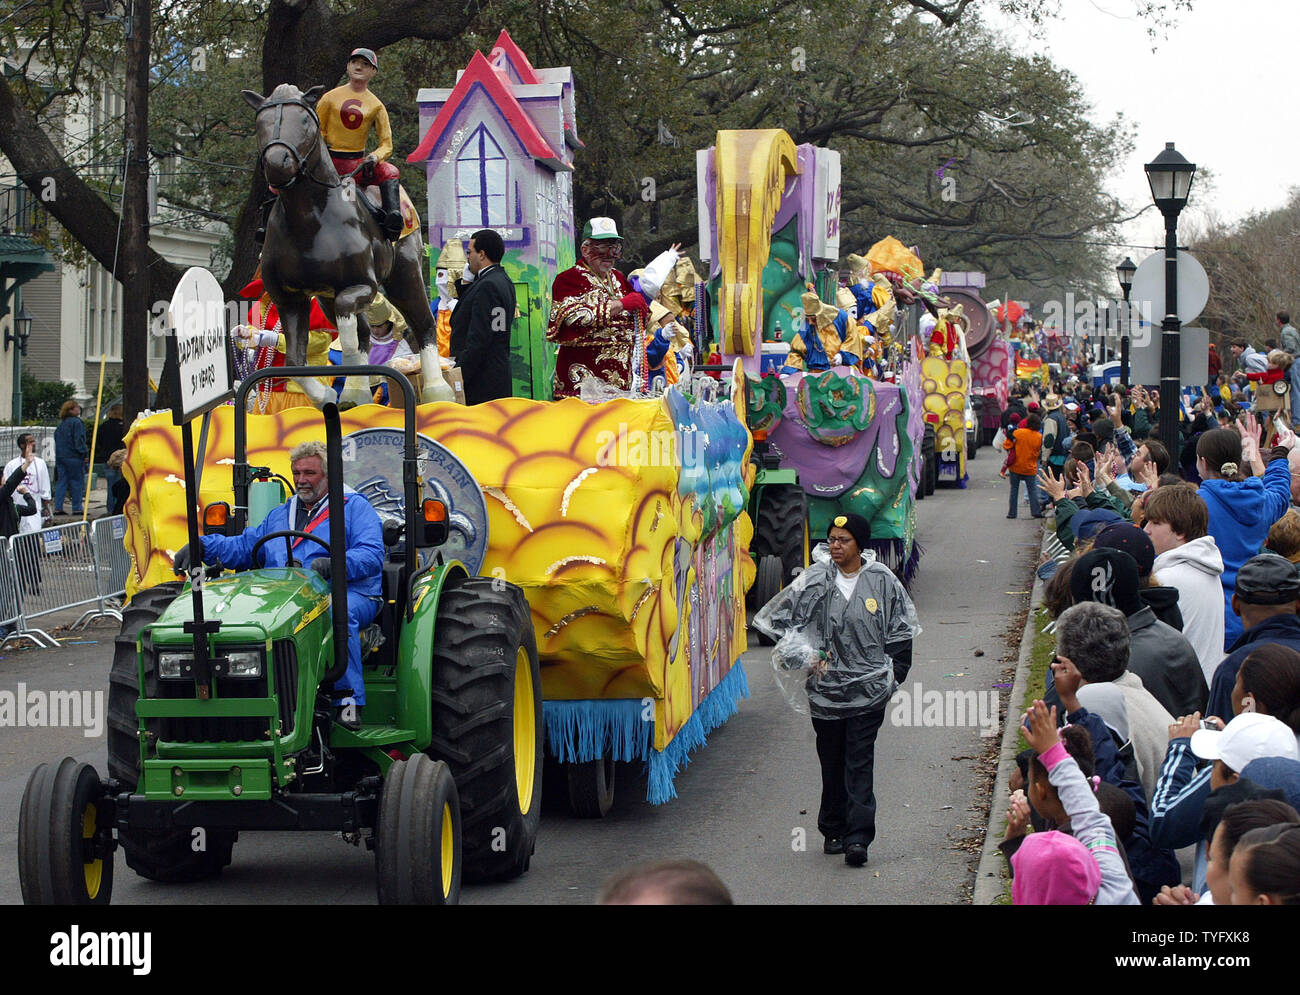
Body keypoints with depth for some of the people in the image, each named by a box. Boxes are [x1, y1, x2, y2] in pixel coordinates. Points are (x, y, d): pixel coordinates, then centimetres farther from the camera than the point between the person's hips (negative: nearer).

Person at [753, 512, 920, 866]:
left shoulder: (882, 581, 1)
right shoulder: (814, 580, 0)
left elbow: (901, 630, 10)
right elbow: (775, 617, 8)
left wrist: (894, 674, 6)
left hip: (868, 689, -2)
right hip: (825, 688, 2)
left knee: (859, 762, -7)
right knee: (831, 762, 9)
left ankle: (858, 837, -9)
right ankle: (833, 831, 22)